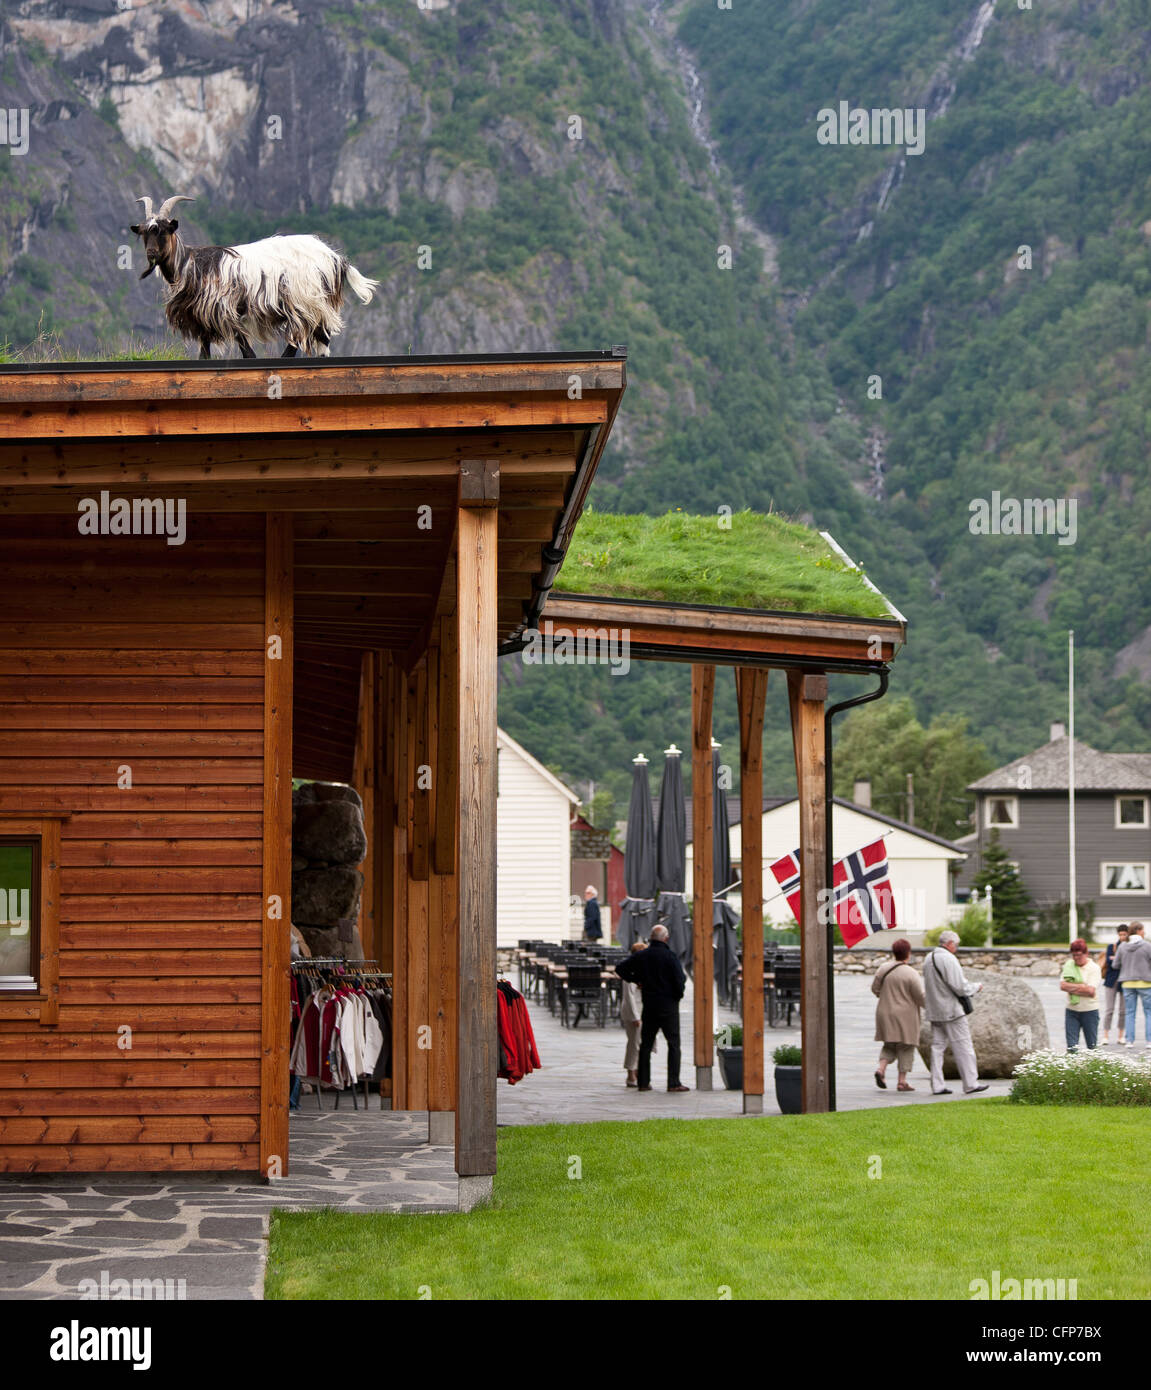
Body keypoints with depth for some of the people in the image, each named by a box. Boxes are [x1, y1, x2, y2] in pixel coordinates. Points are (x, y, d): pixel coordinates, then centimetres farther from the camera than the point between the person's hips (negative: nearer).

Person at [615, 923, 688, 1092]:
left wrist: (635, 980, 13)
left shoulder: (640, 956, 3)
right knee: (673, 1043, 0)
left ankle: (643, 1082, 9)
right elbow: (679, 980, -14)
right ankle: (673, 1083, -5)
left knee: (646, 1043, 10)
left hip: (649, 1005, 4)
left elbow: (620, 968, 6)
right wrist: (679, 994, 6)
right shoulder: (670, 956, -11)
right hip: (668, 1004, -4)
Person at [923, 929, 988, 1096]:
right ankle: (970, 1084, 2)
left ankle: (937, 1086, 5)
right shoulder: (948, 959, -15)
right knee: (963, 1047, -1)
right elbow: (959, 987, -19)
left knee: (937, 1047, 8)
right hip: (951, 1011, -8)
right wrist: (976, 987, 0)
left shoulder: (929, 959, 12)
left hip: (934, 1012, 8)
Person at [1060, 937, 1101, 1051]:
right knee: (1071, 1044, -3)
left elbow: (1091, 991, -17)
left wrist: (1072, 987, -11)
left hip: (1089, 1011, -3)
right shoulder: (1069, 965, 6)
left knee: (1091, 1045, 5)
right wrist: (1082, 986, -13)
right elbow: (1062, 985, -6)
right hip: (1071, 1009, 3)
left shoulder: (1094, 968, -6)